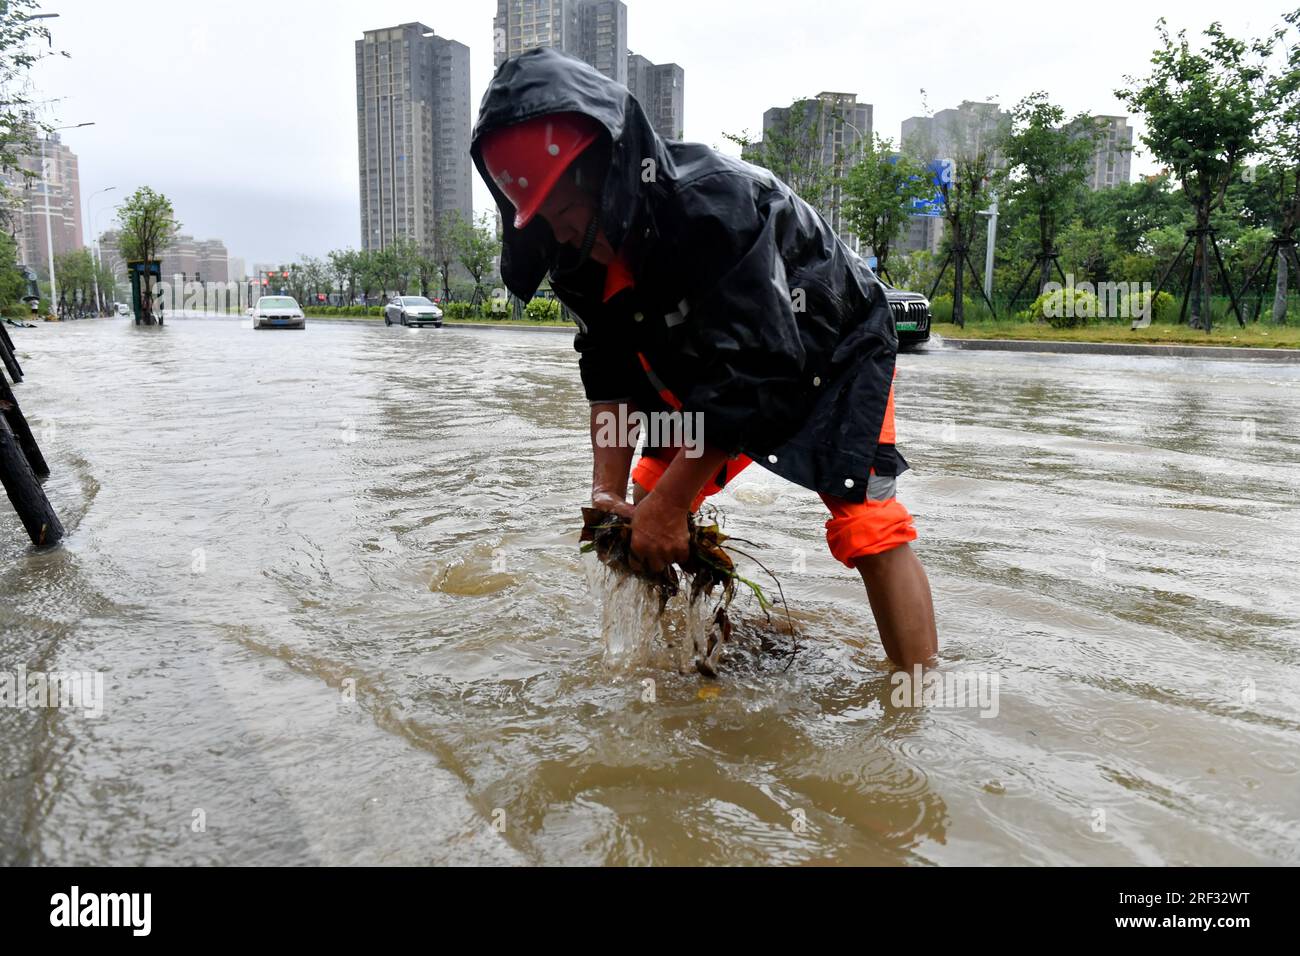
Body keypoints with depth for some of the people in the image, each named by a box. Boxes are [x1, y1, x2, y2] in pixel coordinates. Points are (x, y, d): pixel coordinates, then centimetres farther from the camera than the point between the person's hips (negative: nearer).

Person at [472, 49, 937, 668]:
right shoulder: (581, 251, -15)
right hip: (711, 368, 7)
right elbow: (611, 370, -8)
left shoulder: (717, 203, -38)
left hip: (834, 352, -7)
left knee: (866, 522, -20)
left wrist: (669, 504, -36)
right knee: (647, 509, 4)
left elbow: (756, 372, -39)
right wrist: (608, 491, -19)